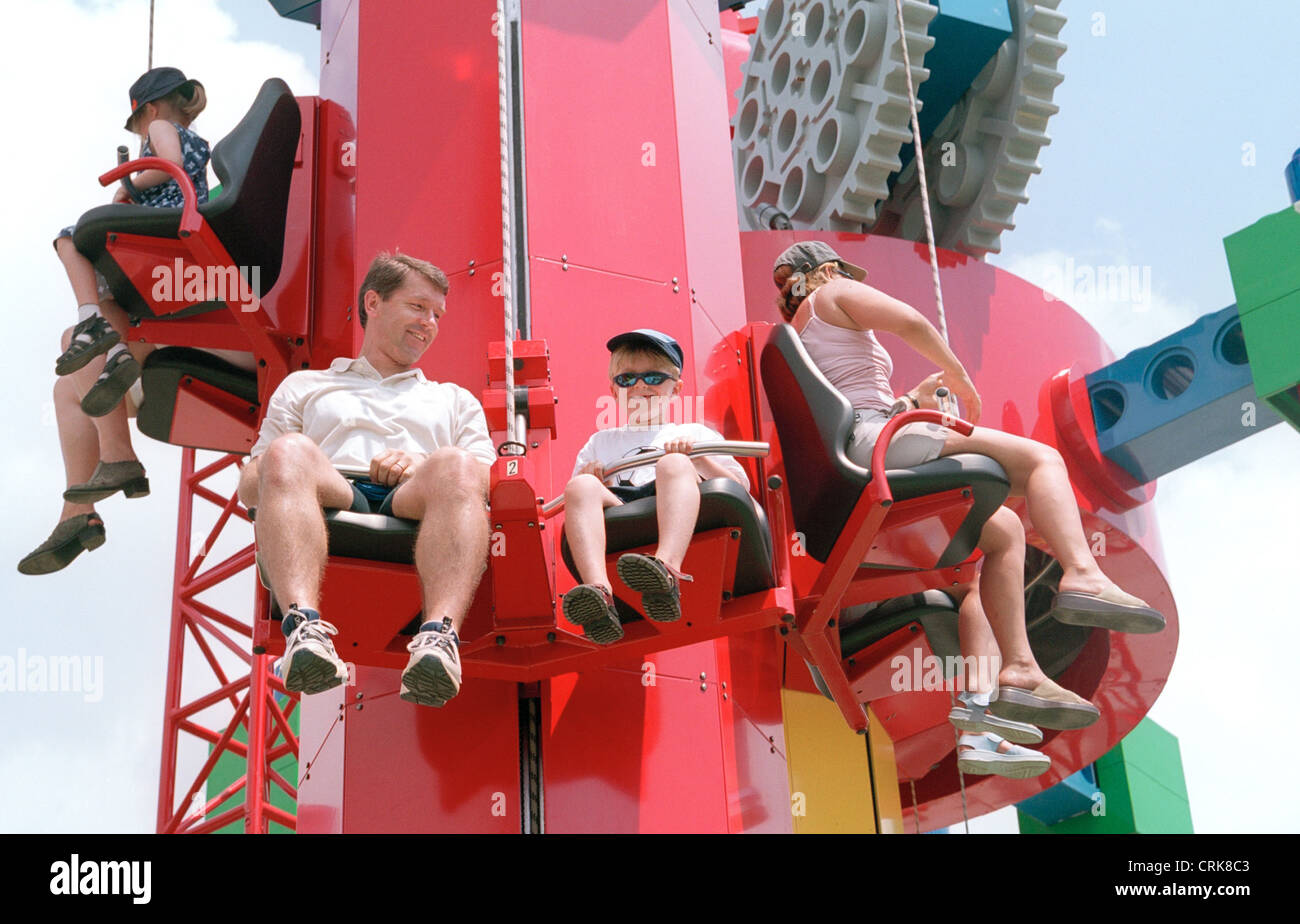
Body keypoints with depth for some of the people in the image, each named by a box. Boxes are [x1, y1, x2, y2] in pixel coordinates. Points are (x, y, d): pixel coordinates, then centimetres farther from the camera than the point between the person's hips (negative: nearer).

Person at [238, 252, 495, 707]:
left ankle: (440, 636, -58)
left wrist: (425, 467, -1)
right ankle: (304, 627, -54)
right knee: (289, 450, -33)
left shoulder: (455, 400, 37)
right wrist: (289, 465, 0)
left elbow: (488, 486, 20)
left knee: (456, 466, -34)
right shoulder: (304, 386, 35)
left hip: (412, 507, 0)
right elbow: (248, 486, 25)